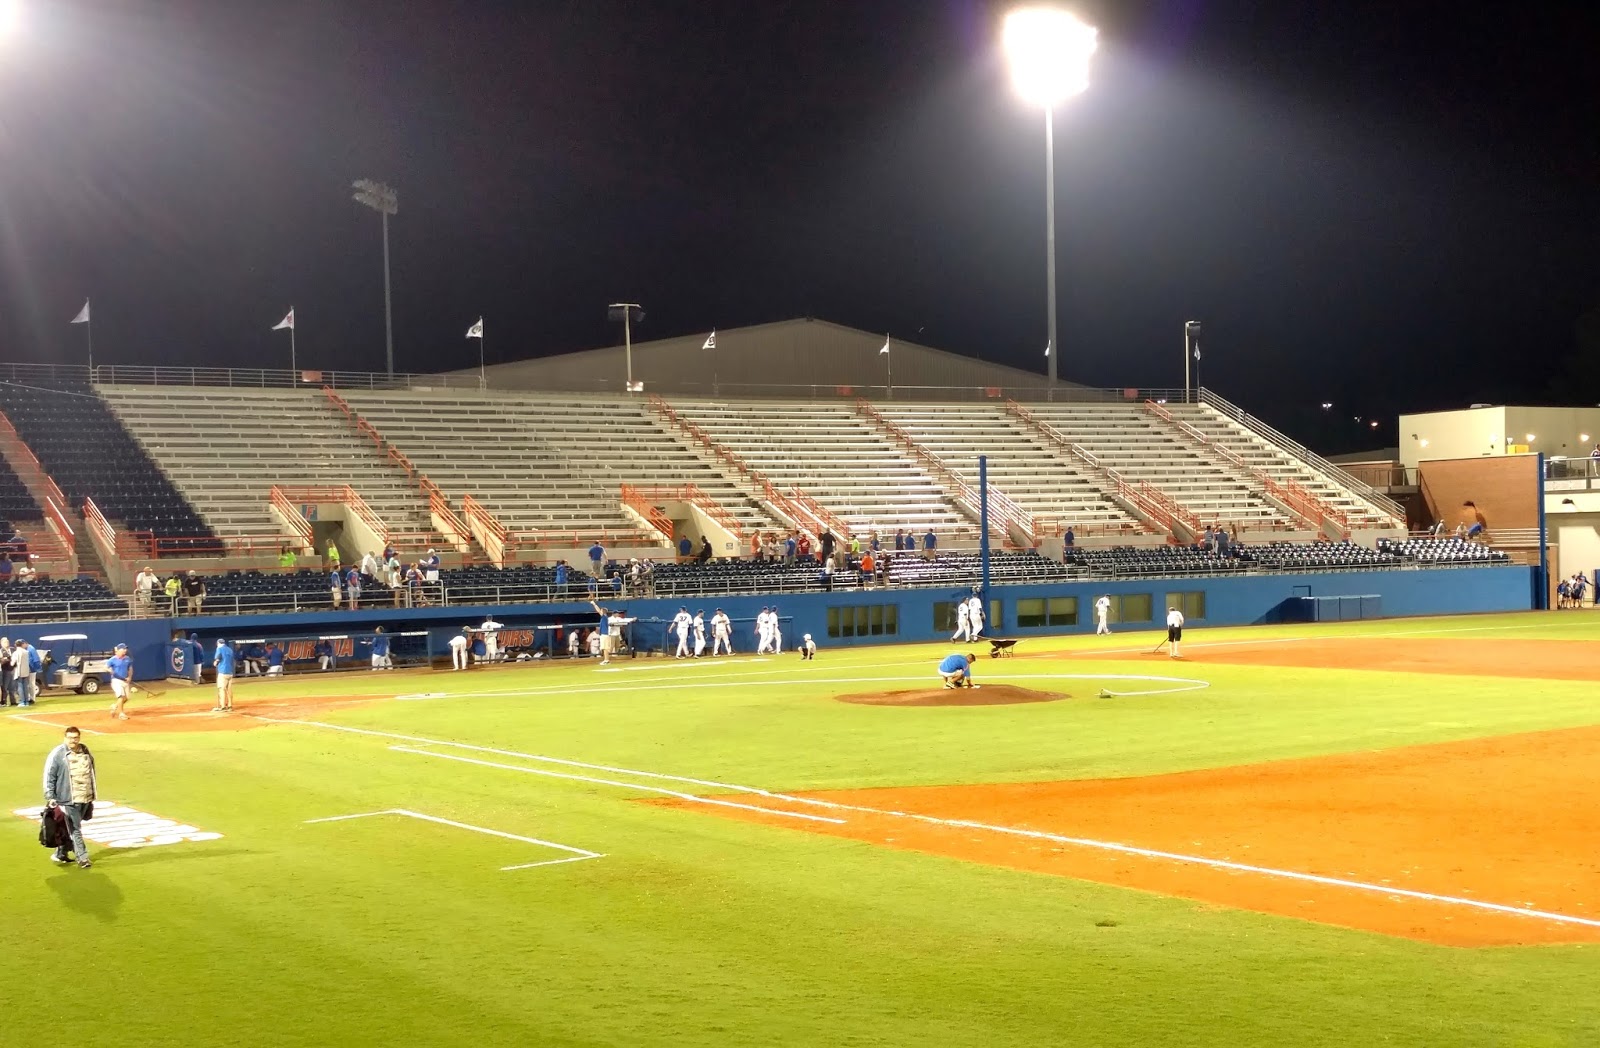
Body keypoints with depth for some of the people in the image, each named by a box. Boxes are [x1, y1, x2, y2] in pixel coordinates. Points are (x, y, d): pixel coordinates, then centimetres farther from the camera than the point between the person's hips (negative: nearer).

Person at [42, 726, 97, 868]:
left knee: (71, 828, 13)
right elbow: (49, 777, -6)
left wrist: (92, 794, 21)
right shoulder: (57, 754, -8)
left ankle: (61, 854, 25)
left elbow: (91, 773, 20)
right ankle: (82, 858, -1)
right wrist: (50, 798, -10)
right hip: (68, 799, -6)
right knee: (75, 829, -5)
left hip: (85, 799, 6)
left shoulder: (85, 751, 10)